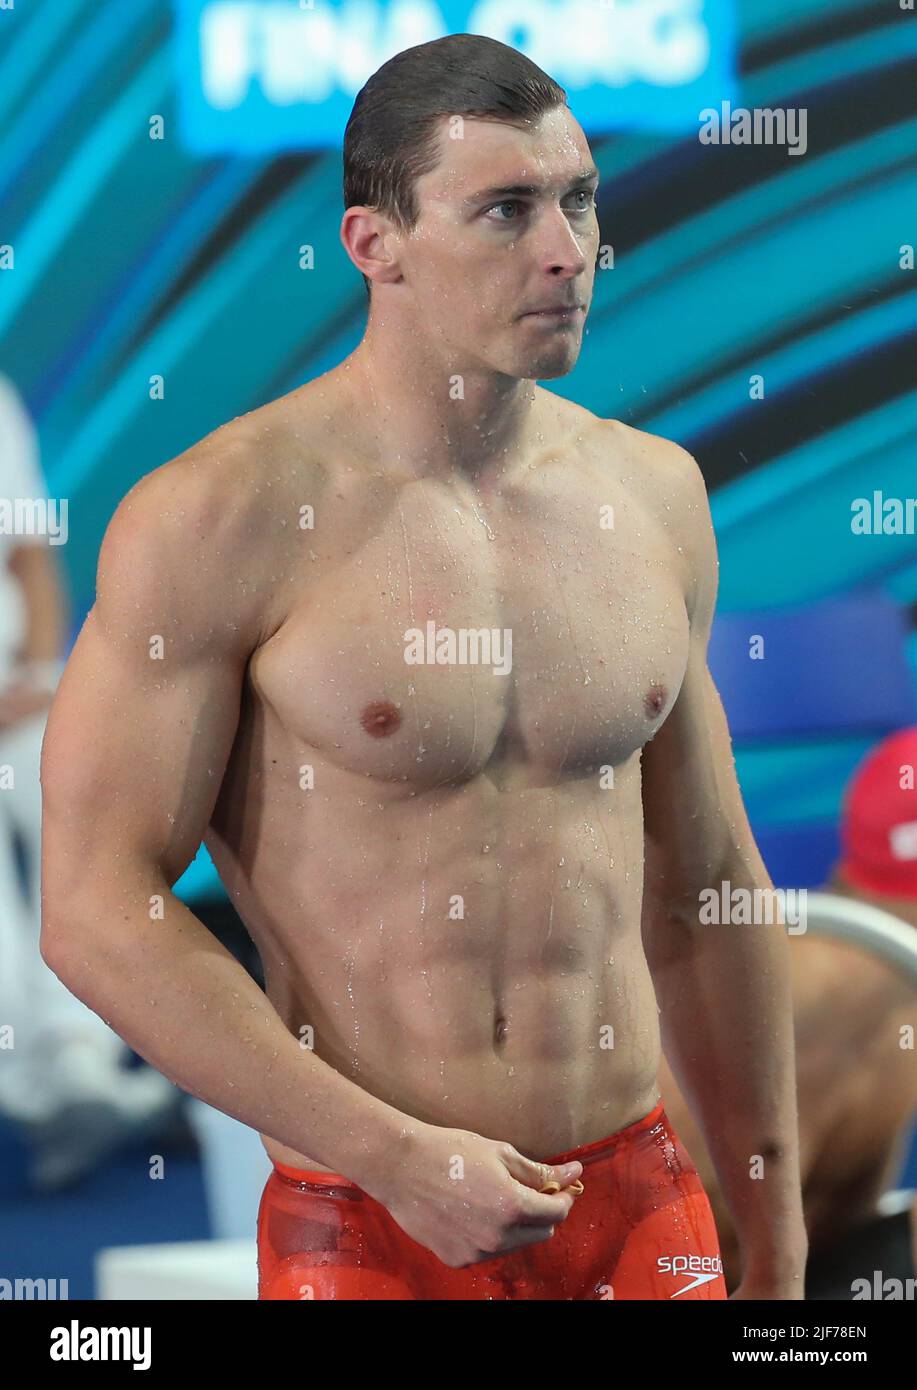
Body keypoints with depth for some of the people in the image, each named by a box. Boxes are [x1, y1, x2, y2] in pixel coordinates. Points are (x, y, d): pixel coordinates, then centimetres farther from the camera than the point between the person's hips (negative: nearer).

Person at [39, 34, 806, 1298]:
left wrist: (775, 1243, 15)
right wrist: (399, 1156, -17)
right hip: (368, 1228, -4)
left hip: (641, 1204, 4)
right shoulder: (219, 519, -10)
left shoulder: (652, 494, 6)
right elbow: (97, 911, -13)